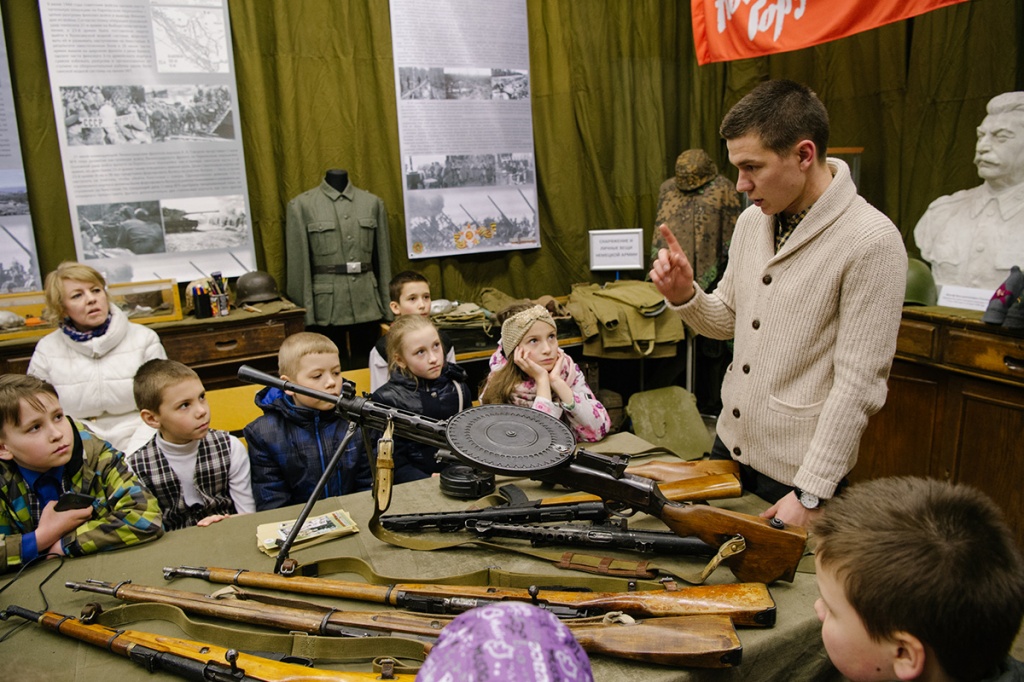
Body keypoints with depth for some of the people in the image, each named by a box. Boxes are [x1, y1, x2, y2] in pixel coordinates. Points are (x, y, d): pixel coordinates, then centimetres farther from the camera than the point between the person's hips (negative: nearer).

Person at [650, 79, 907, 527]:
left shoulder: (871, 243, -19)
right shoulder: (753, 220, 2)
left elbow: (858, 384, -19)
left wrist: (811, 493, -18)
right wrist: (685, 295, -9)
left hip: (796, 474, -6)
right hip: (730, 447, 6)